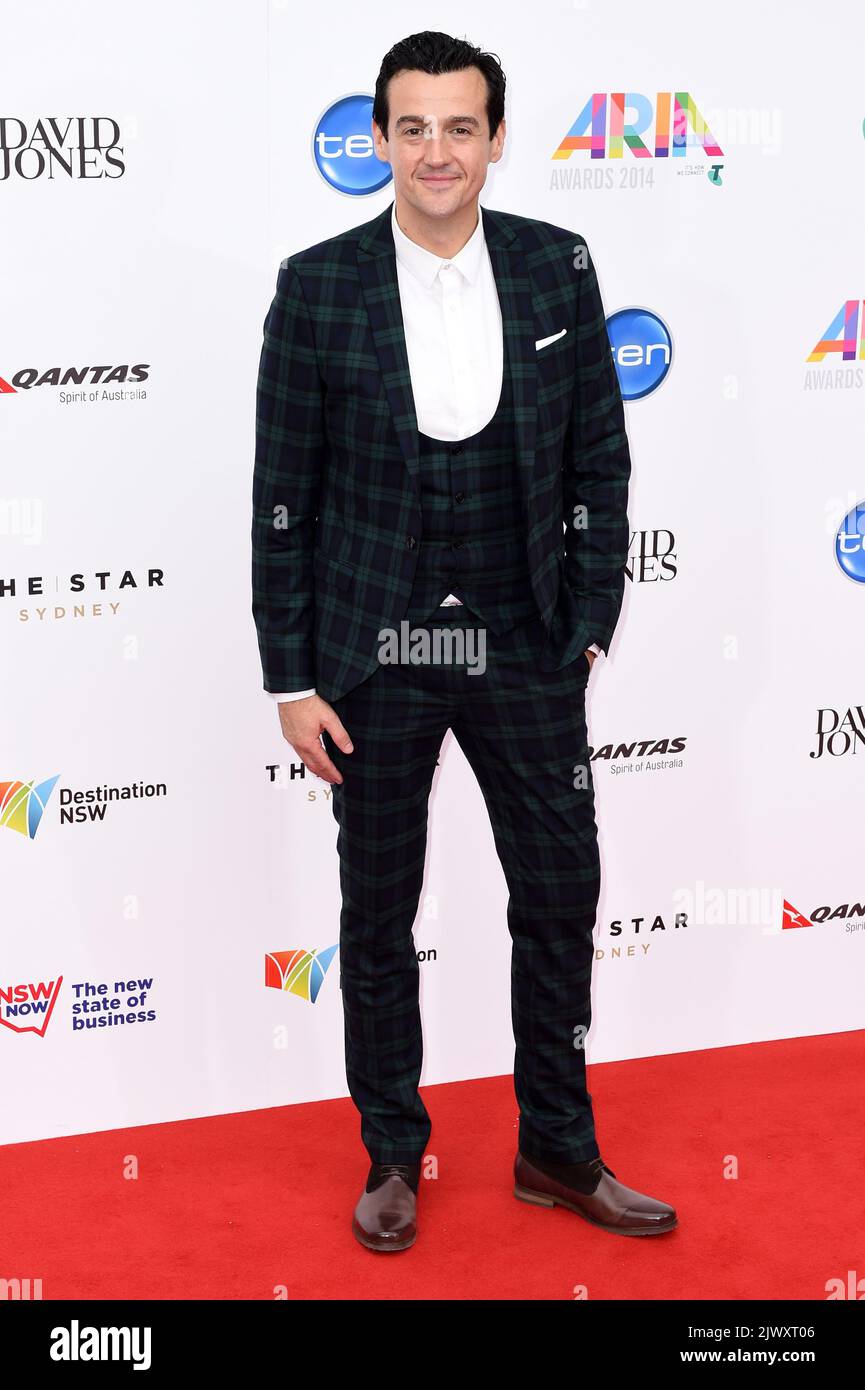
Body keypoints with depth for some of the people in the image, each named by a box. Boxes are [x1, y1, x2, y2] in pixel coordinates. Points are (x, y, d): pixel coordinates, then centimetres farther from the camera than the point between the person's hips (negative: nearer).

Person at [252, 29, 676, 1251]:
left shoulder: (558, 270, 0)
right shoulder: (319, 287, -6)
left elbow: (599, 462, 5)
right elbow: (283, 496, -3)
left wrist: (590, 625, 1)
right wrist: (291, 679, -5)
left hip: (524, 649, 2)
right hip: (375, 656, -1)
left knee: (561, 898, 9)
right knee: (378, 916, 10)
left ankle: (558, 1151, 29)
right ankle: (393, 1155, 30)